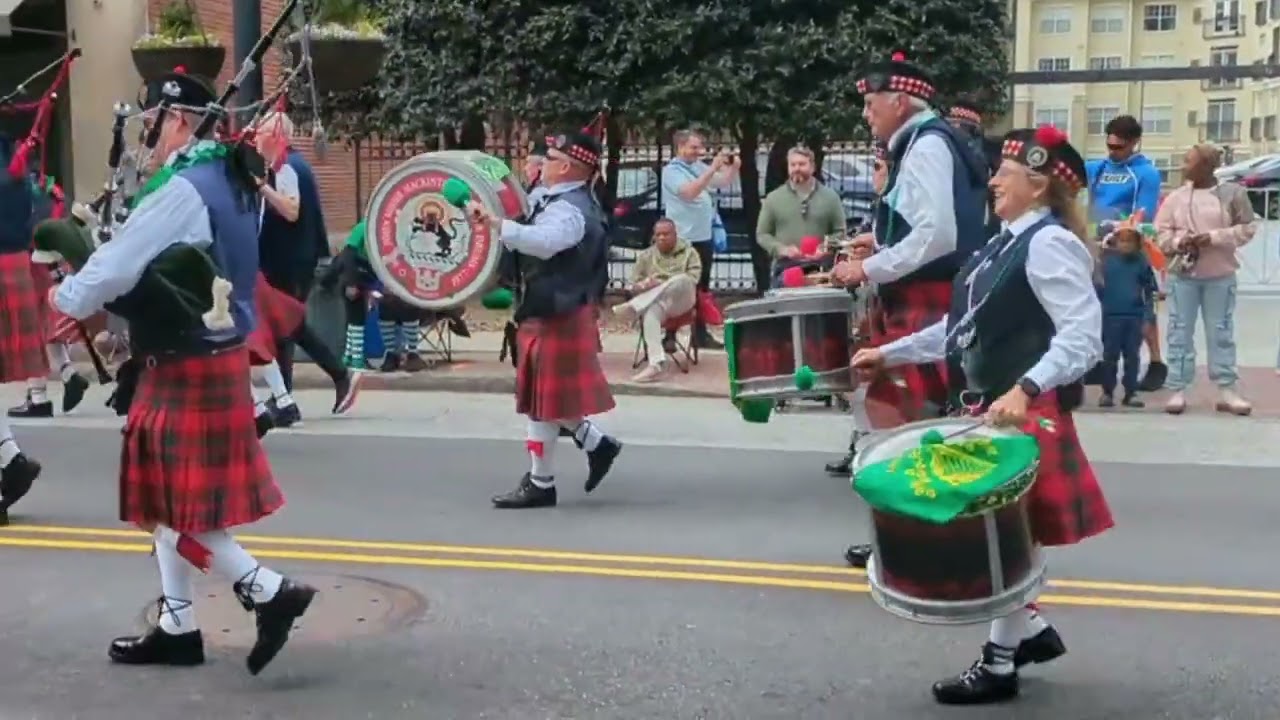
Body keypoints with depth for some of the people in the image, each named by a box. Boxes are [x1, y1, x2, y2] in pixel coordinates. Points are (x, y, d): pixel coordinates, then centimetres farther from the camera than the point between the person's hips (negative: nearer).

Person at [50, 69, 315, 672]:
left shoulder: (184, 191, -20)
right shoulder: (227, 182, 11)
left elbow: (118, 265, -20)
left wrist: (65, 296, -1)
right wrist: (115, 311, 6)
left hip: (187, 369, -10)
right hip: (209, 358, 10)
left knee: (175, 507, -2)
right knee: (164, 499, 15)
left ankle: (271, 592, -1)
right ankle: (177, 627, 22)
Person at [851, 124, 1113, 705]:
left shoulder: (1050, 245, -14)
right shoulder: (1006, 244, 14)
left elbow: (1082, 338, -24)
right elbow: (965, 325, 21)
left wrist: (1024, 389, -36)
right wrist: (890, 353, 20)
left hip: (1025, 412, -9)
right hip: (986, 407, 9)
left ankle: (1000, 663, 12)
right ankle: (1032, 630, 30)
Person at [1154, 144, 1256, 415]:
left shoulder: (1232, 193, -3)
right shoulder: (1176, 197, 3)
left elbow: (1247, 228, -3)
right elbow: (1161, 231, 5)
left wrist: (1213, 237, -15)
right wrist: (1178, 242, -15)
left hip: (1220, 275, -2)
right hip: (1183, 274, 2)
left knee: (1221, 332, 5)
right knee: (1180, 332, 3)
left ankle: (1227, 390, 10)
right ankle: (1178, 390, 8)